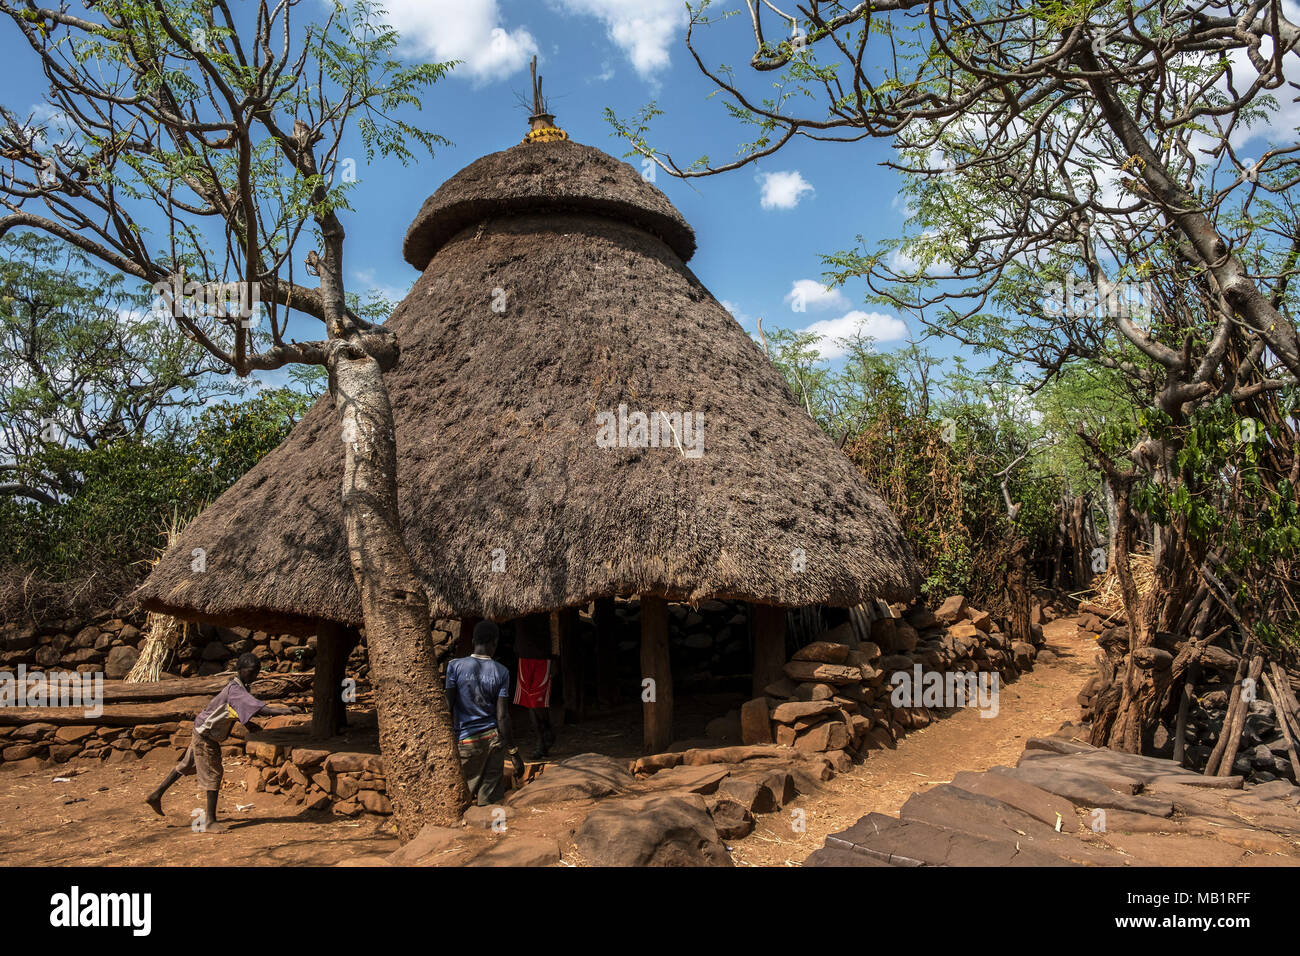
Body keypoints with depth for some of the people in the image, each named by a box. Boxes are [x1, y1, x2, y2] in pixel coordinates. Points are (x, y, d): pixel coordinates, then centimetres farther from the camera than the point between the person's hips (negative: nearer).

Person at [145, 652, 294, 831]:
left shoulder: (240, 687, 1)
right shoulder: (235, 690, -30)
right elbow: (258, 708, -44)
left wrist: (248, 724, 5)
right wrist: (284, 711, -50)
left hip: (203, 731, 10)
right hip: (206, 735, -10)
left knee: (186, 766, 23)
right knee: (213, 774, -5)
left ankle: (156, 796, 38)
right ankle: (210, 821, 2)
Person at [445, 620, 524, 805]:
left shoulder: (455, 666, -5)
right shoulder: (501, 672, -3)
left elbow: (448, 708, -7)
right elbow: (502, 716, -6)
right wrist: (514, 753, -1)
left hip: (466, 741, -1)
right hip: (494, 739, 1)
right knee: (489, 801, 6)